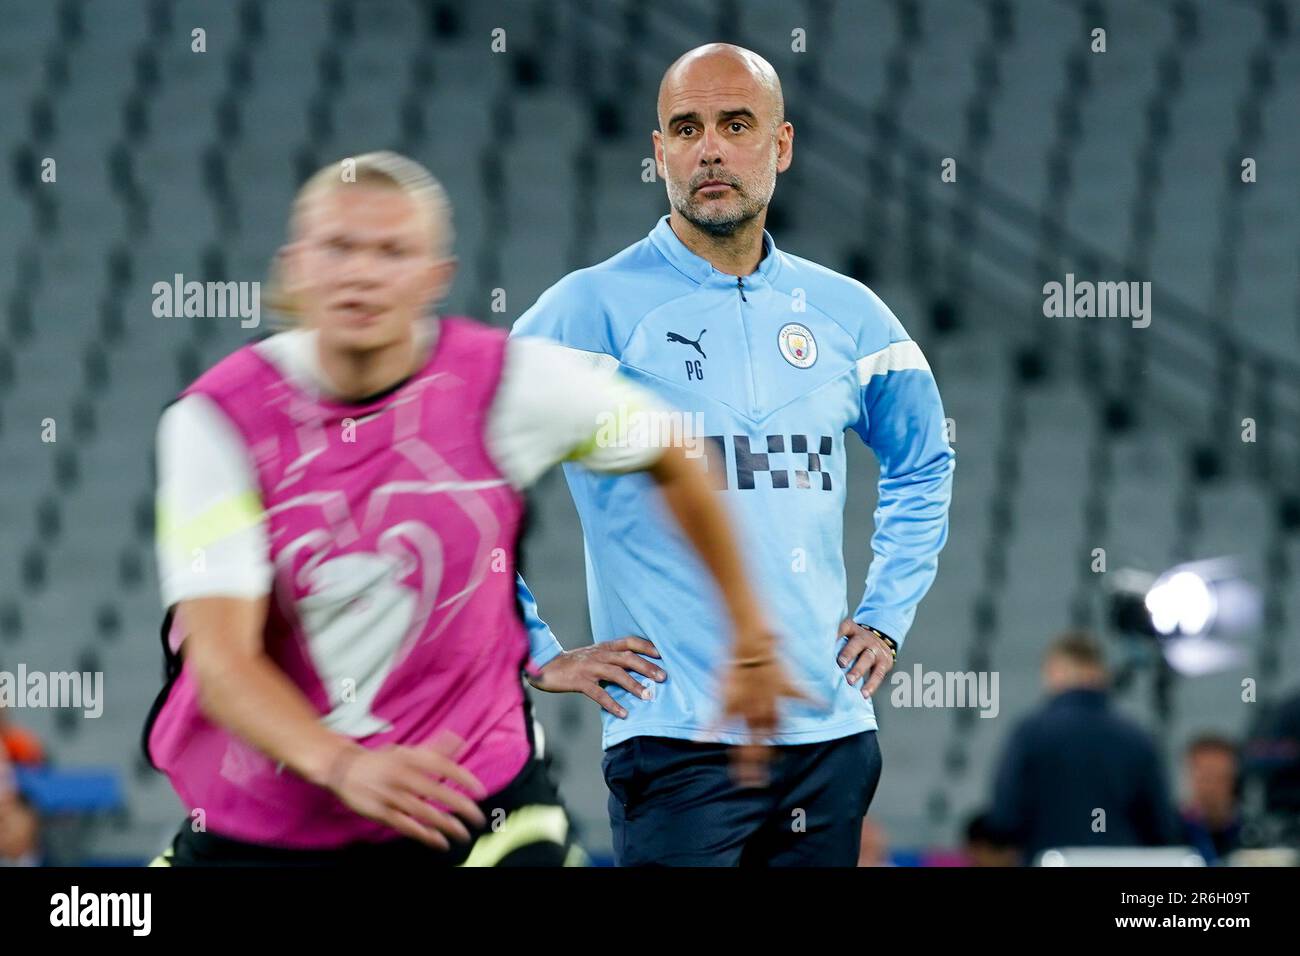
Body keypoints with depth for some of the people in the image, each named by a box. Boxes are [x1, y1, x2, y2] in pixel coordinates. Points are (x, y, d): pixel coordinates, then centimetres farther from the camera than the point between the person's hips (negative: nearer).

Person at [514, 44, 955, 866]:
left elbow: (924, 464, 29)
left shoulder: (845, 312, 11)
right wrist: (540, 656, -7)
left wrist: (886, 616, 19)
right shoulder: (596, 307, -4)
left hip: (830, 739, 5)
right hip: (677, 744, -5)